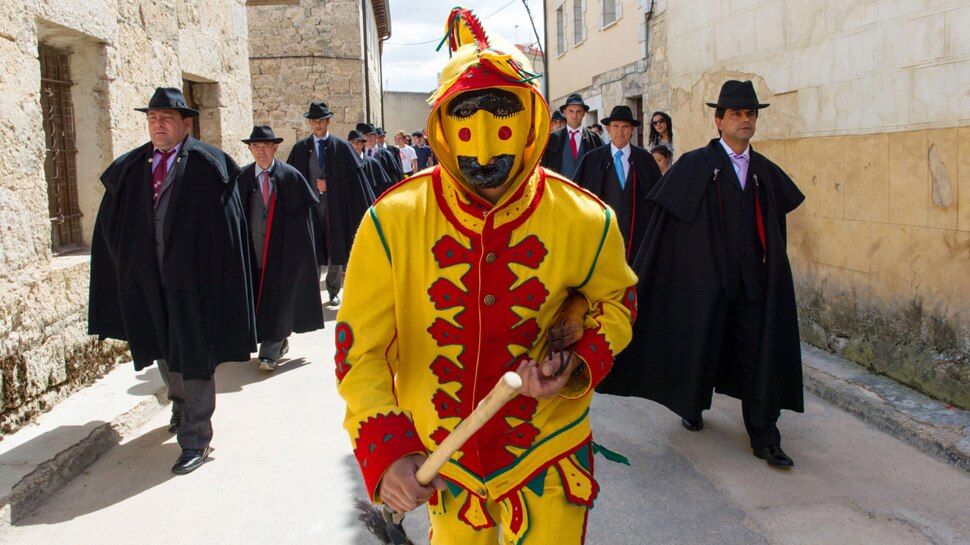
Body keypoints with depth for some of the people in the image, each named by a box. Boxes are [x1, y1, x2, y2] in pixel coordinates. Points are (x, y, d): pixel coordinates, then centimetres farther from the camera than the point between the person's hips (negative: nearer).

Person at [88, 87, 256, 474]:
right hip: (147, 279, 6)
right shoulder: (129, 169, 7)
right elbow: (113, 228, 11)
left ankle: (195, 439, 11)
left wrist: (220, 279, -16)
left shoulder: (207, 166, -8)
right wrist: (129, 266, 4)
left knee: (194, 356, 1)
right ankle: (182, 407, 47)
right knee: (164, 353, 21)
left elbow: (227, 227, -12)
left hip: (192, 279, -5)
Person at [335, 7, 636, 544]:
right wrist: (382, 446, -28)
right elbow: (361, 343, -14)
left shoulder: (585, 221, -15)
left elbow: (614, 300, 4)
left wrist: (579, 366, -15)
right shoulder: (394, 220, -18)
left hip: (545, 454, -1)